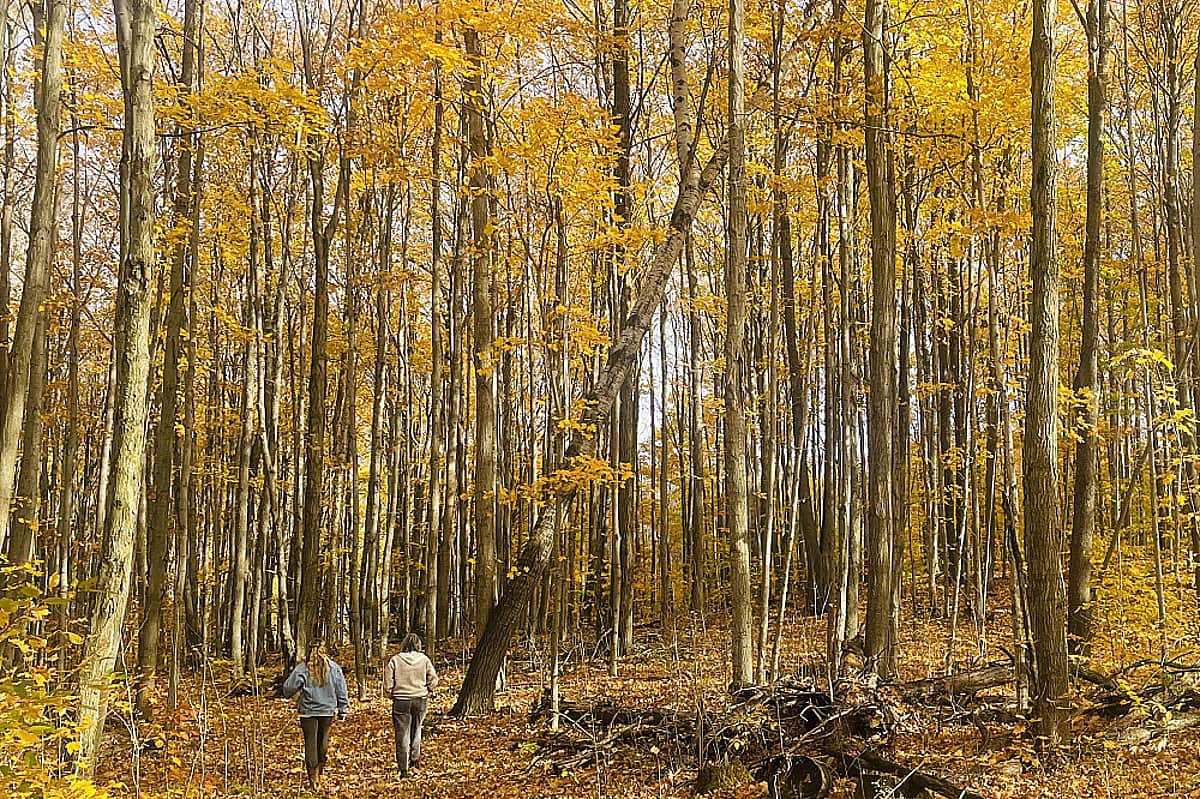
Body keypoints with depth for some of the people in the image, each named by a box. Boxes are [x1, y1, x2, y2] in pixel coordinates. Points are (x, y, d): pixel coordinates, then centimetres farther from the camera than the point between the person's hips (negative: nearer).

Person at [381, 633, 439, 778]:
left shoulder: (395, 660, -5)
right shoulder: (424, 659, -2)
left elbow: (388, 682, -5)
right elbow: (433, 680, -1)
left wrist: (389, 695, 12)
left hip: (401, 701, -1)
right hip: (421, 700, 1)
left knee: (402, 734, 5)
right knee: (416, 729, 24)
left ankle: (403, 769, 6)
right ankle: (415, 757, 21)